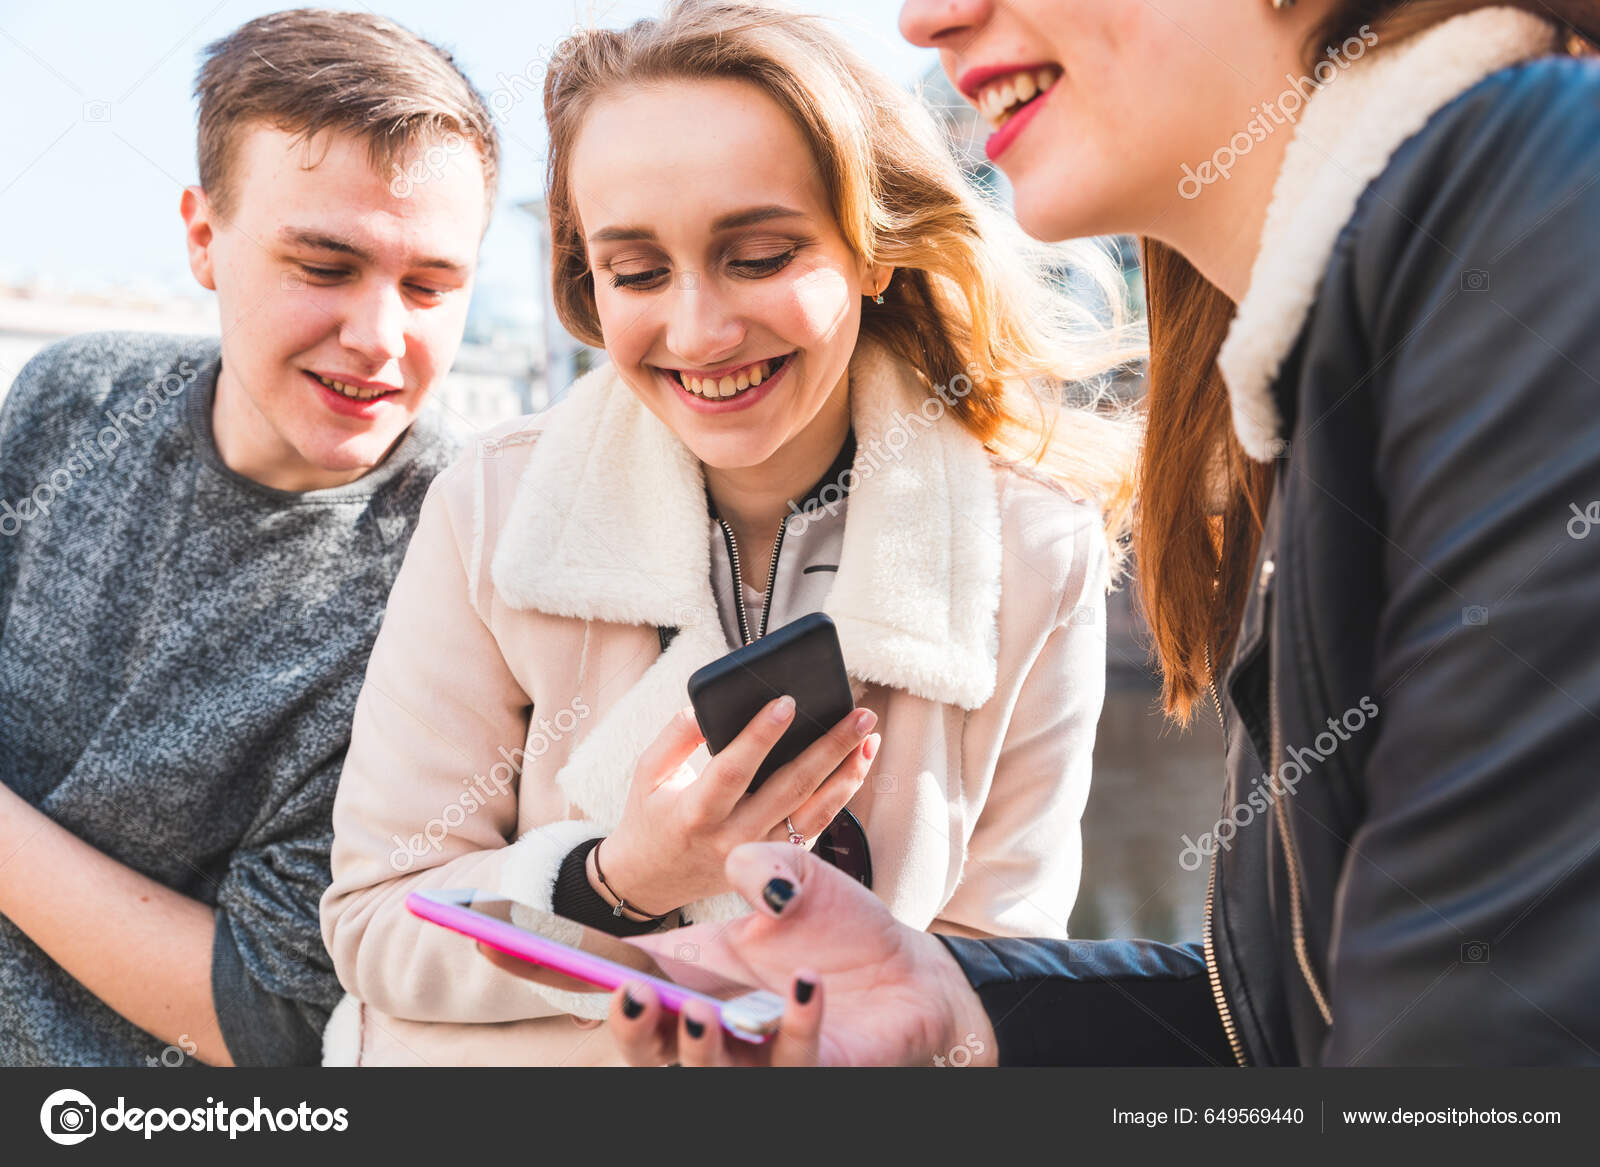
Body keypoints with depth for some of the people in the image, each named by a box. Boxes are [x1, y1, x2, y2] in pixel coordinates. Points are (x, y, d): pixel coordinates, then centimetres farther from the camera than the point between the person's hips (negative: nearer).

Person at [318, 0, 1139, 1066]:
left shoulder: (1036, 551, -8)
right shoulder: (493, 519, -9)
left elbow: (989, 969, -3)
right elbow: (377, 926, -4)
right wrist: (619, 884, -21)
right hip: (487, 1062, 1)